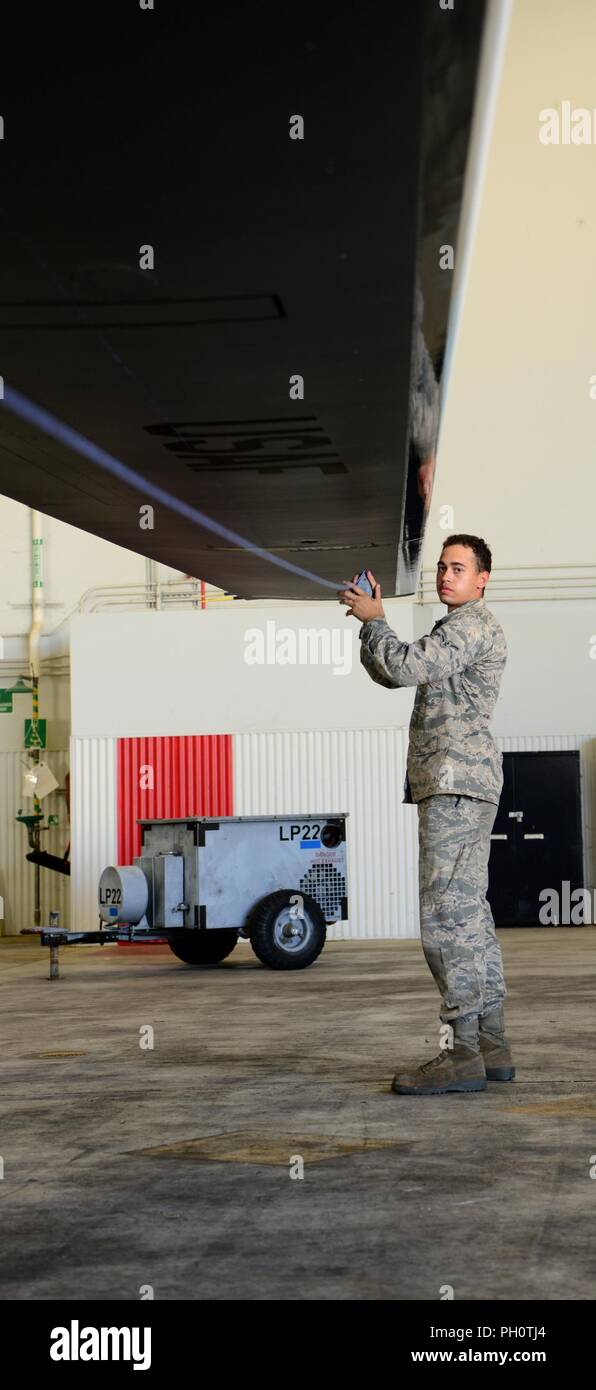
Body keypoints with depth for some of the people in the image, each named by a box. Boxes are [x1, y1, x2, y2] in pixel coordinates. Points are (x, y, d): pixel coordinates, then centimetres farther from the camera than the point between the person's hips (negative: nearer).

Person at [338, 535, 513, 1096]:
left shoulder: (473, 623, -6)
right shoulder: (457, 631, 27)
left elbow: (406, 666, -19)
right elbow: (389, 674, 24)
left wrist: (374, 620, -3)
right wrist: (371, 618, 11)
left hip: (456, 780, -11)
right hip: (459, 786, 11)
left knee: (446, 914, -14)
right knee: (470, 914, 9)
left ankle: (463, 1053, -15)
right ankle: (491, 1046, 11)